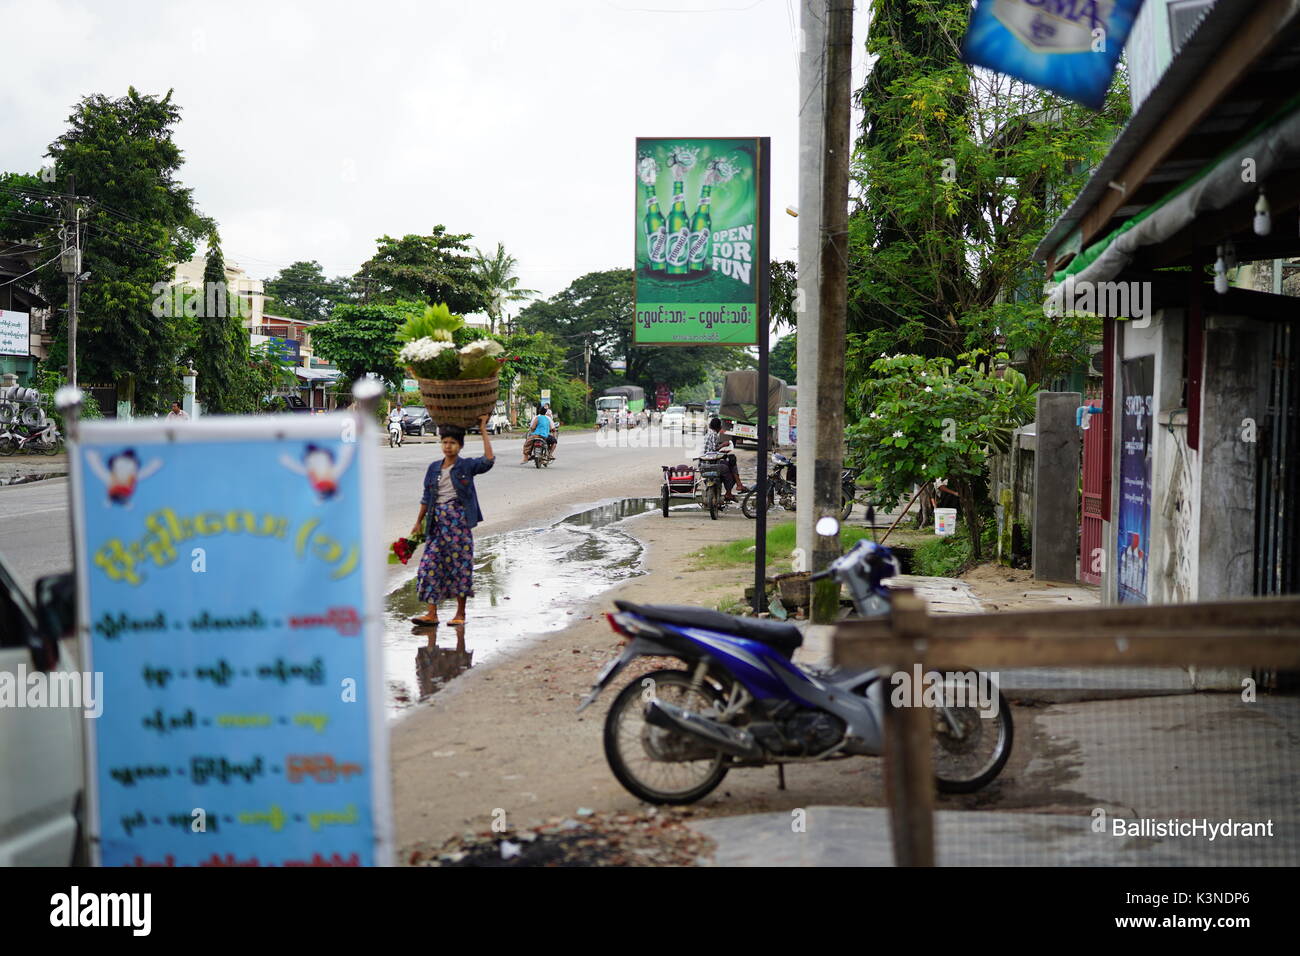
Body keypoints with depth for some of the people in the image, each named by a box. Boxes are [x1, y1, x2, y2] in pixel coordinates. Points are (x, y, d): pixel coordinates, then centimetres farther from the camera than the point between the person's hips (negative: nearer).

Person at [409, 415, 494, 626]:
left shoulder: (467, 466, 0)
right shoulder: (434, 468, 11)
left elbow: (489, 460, -18)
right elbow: (426, 498, 16)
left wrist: (483, 431, -14)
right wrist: (419, 522, 15)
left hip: (459, 519, -4)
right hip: (437, 520, 4)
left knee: (460, 564, 1)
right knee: (431, 564, -3)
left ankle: (461, 613, 11)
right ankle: (432, 613, 0)